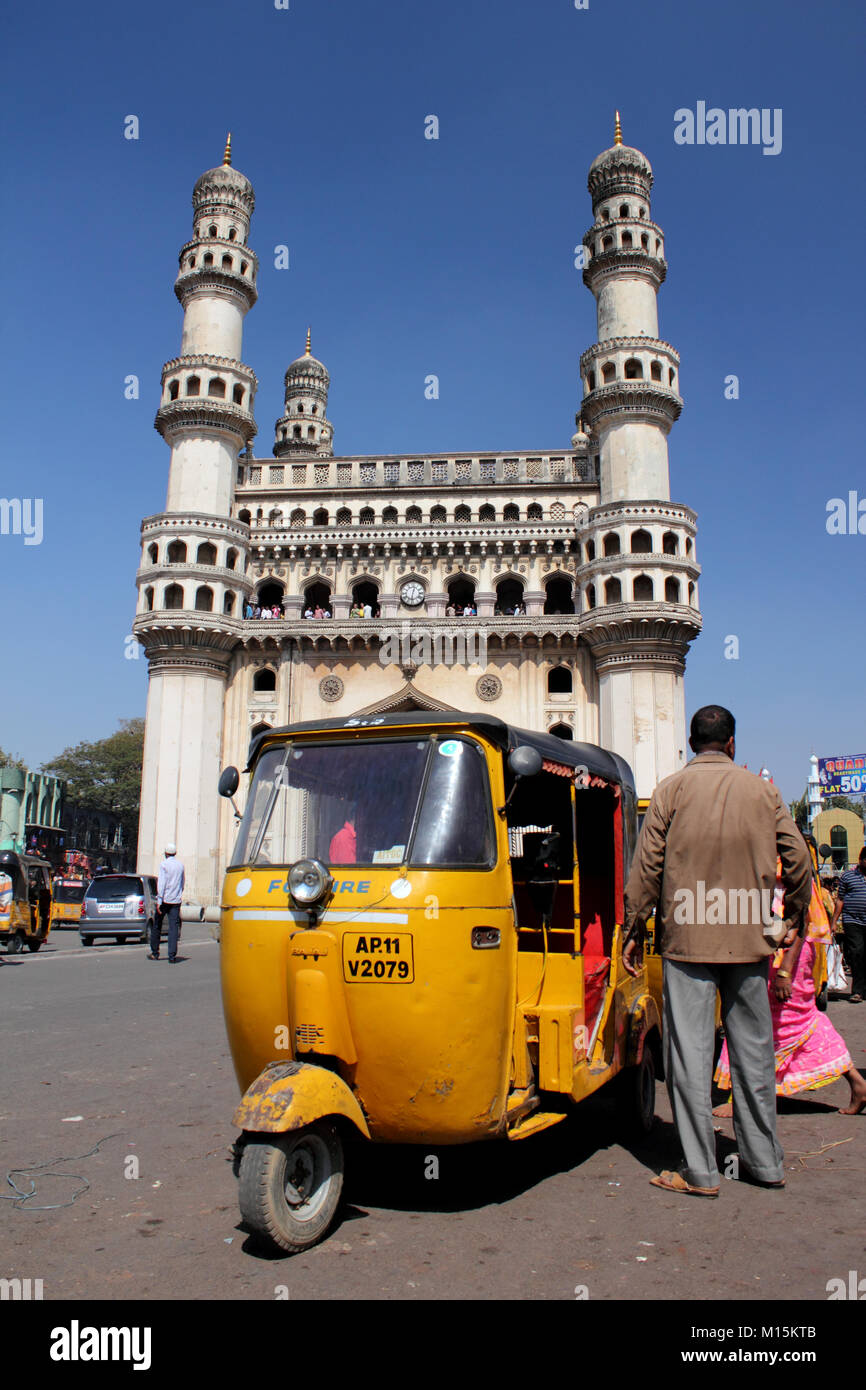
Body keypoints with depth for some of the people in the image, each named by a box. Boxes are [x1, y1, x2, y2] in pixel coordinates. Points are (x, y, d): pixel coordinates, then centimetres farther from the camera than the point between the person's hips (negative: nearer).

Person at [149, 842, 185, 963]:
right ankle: (172, 956, -7)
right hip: (176, 900, 4)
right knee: (174, 927, 0)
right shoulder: (180, 865, 10)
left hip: (165, 899, -4)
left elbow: (161, 882, -13)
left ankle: (155, 952, 18)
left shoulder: (164, 864, -6)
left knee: (156, 926, 11)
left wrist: (159, 900, -15)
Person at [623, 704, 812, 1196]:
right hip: (750, 938, 3)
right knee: (754, 1049, 13)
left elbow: (647, 864, -2)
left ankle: (701, 1171, 5)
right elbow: (798, 857, 7)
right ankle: (765, 1161, 24)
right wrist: (794, 918, 22)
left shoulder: (673, 789, 0)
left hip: (688, 936, -3)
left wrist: (635, 929, 5)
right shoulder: (762, 789, 7)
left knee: (690, 1052, 2)